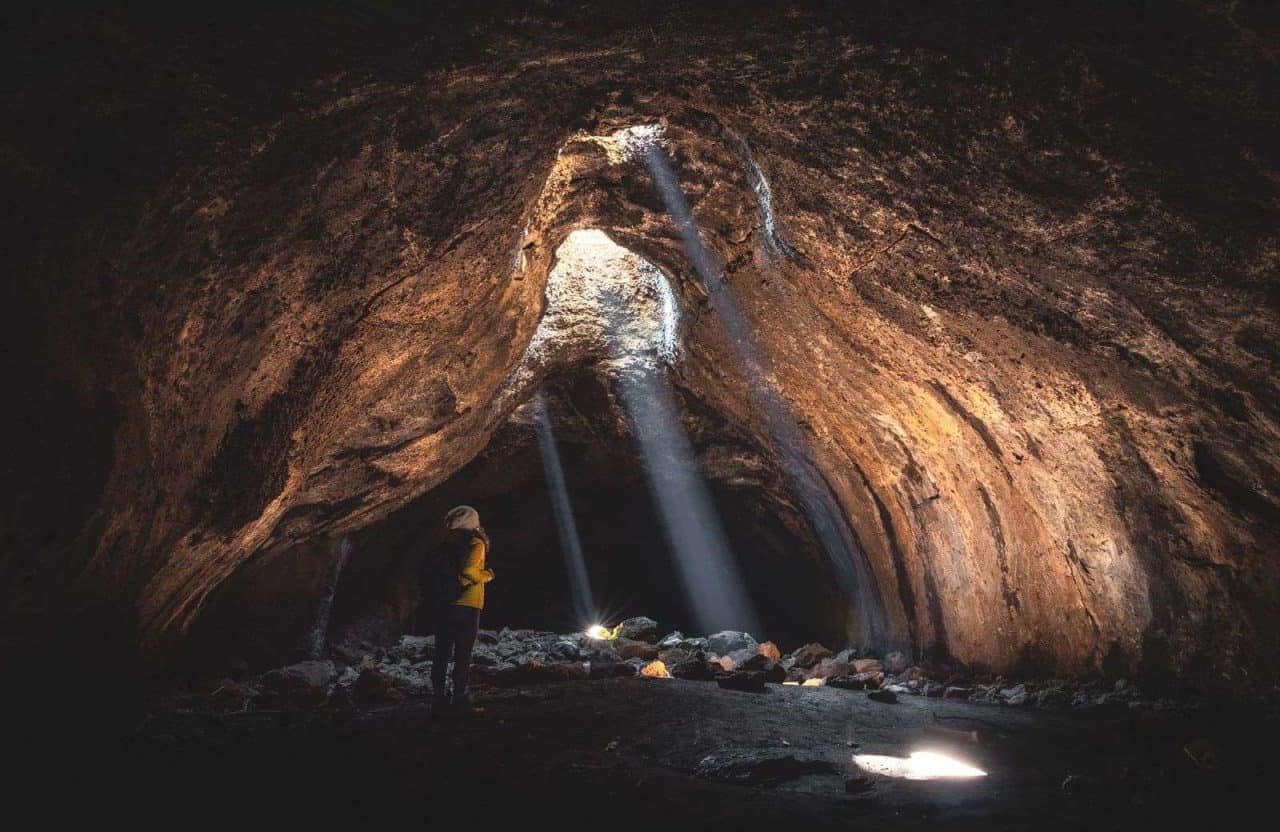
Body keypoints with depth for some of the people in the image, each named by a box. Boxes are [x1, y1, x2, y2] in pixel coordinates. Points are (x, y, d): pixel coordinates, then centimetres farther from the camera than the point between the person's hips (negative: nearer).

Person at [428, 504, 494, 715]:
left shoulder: (449, 544, 14)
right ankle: (460, 699, -4)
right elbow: (468, 570, -20)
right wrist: (487, 575, -4)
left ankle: (439, 698, 11)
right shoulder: (475, 543, -5)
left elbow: (438, 571, 13)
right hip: (467, 605, -6)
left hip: (445, 604, 6)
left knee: (442, 653, 8)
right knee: (463, 654, -3)